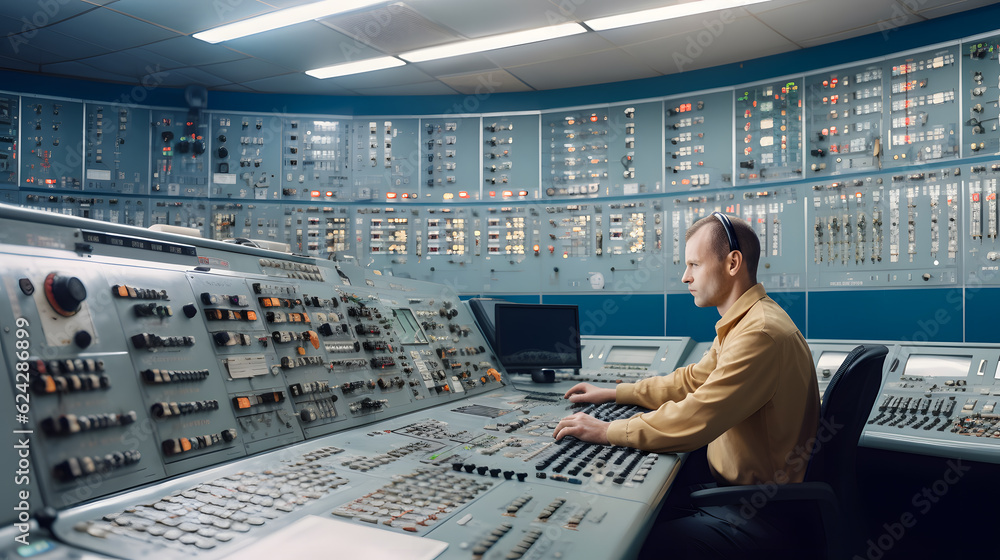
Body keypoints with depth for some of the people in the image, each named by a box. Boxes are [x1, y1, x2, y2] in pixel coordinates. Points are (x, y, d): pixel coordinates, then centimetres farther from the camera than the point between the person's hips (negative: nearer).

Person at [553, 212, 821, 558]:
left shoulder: (761, 332, -25)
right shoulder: (743, 322, 10)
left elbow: (696, 418, -29)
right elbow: (692, 380, 20)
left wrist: (607, 431, -19)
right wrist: (613, 394, 17)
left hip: (761, 513, -10)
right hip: (731, 481, 10)